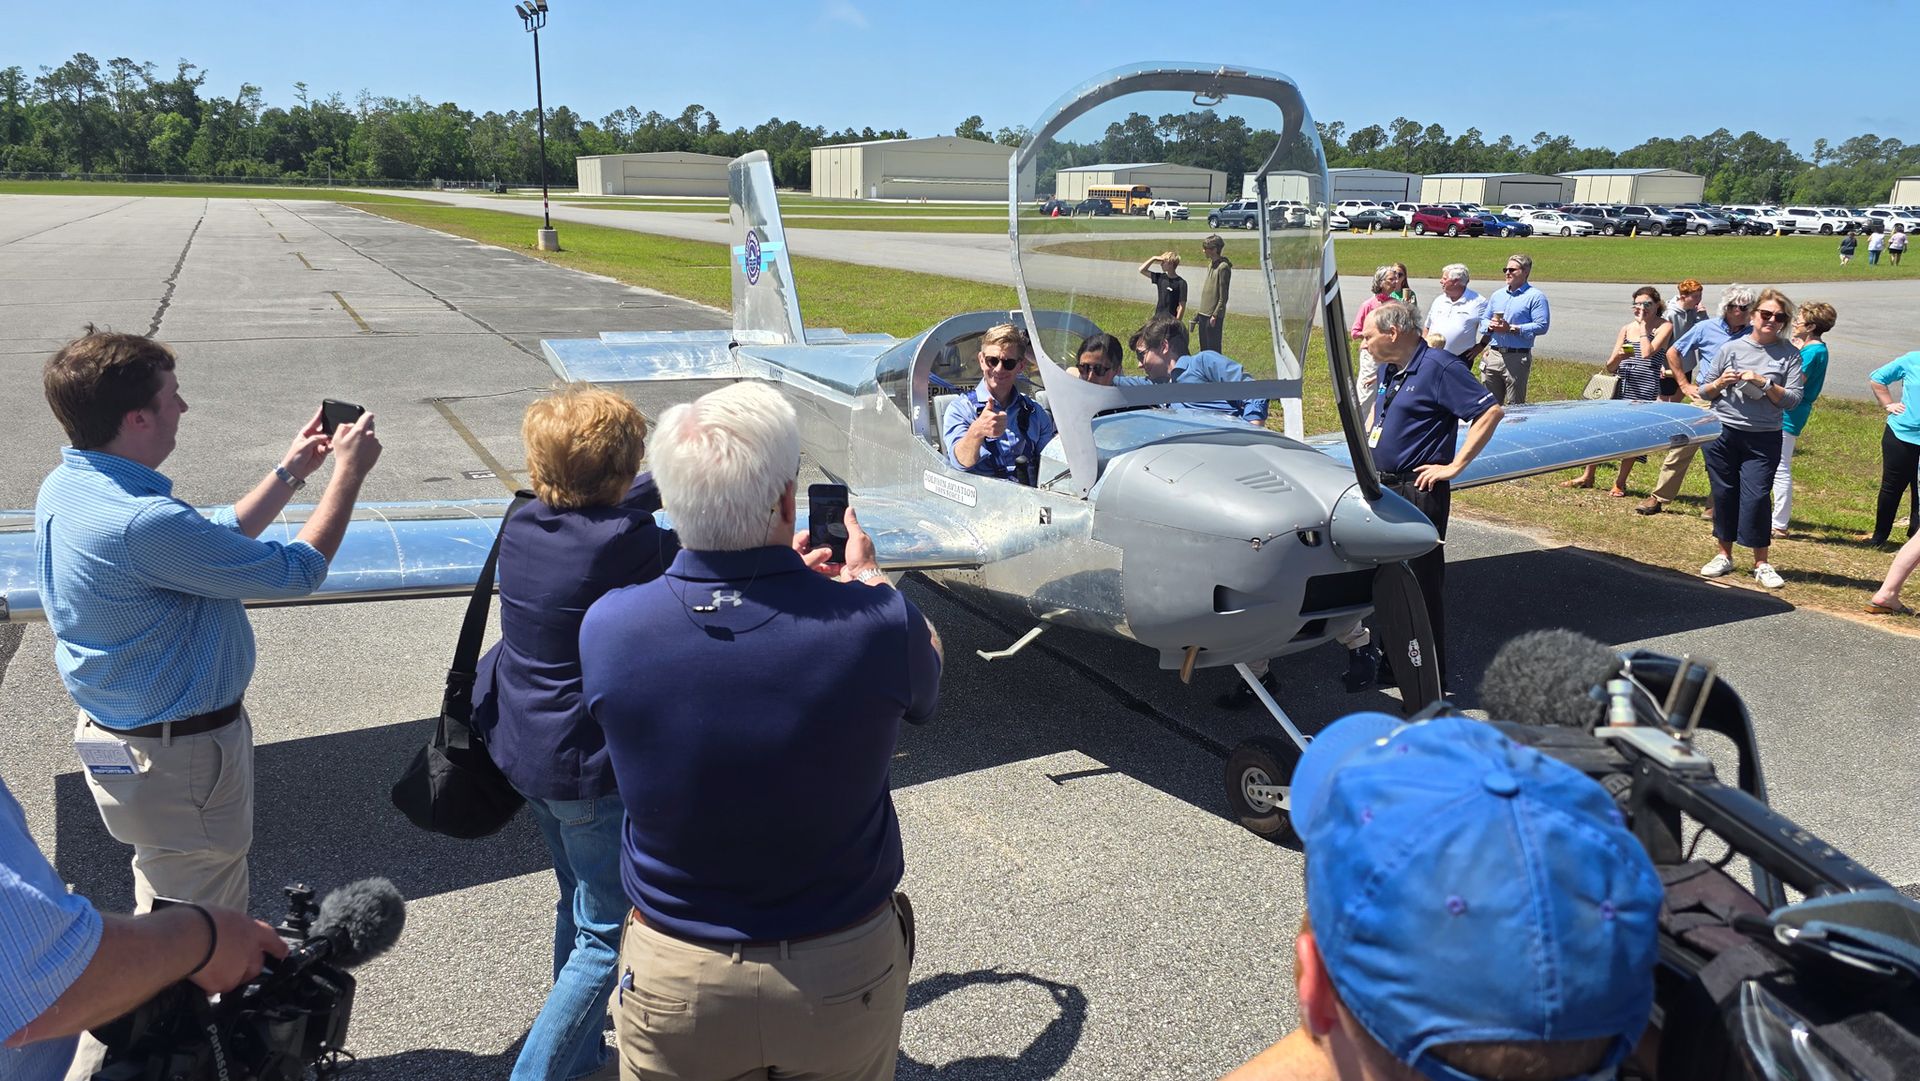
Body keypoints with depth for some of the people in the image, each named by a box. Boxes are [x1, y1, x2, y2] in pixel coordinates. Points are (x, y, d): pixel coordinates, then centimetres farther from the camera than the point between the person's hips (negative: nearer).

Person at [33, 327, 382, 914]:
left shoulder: (66, 487, -2)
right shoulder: (142, 523, -33)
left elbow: (218, 542, 9)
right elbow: (298, 571, -24)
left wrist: (289, 473, 9)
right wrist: (349, 472, -14)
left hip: (120, 729, 10)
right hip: (180, 758, -10)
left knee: (163, 899, 30)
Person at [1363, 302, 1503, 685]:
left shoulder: (1439, 366, -15)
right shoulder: (1389, 369, 11)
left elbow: (1490, 412, -19)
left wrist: (1455, 466, -18)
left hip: (1420, 492, -9)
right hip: (1384, 488, 9)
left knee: (1423, 582, -1)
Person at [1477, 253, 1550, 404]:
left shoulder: (1535, 296, -3)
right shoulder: (1497, 295, 17)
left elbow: (1541, 326, -12)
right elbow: (1484, 320, 20)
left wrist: (1511, 328, -17)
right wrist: (1490, 325, -4)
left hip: (1517, 357, -6)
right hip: (1492, 356, 6)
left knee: (1515, 407, 1)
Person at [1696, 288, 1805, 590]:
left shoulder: (1790, 354, 2)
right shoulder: (1732, 348, 4)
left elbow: (1793, 399, -5)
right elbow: (1705, 392, 9)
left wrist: (1764, 383, -16)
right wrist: (1719, 383, -11)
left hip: (1764, 439, -2)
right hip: (1723, 432, 2)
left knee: (1756, 496, -8)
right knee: (1724, 494, 8)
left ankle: (1761, 563, 4)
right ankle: (1724, 555, 22)